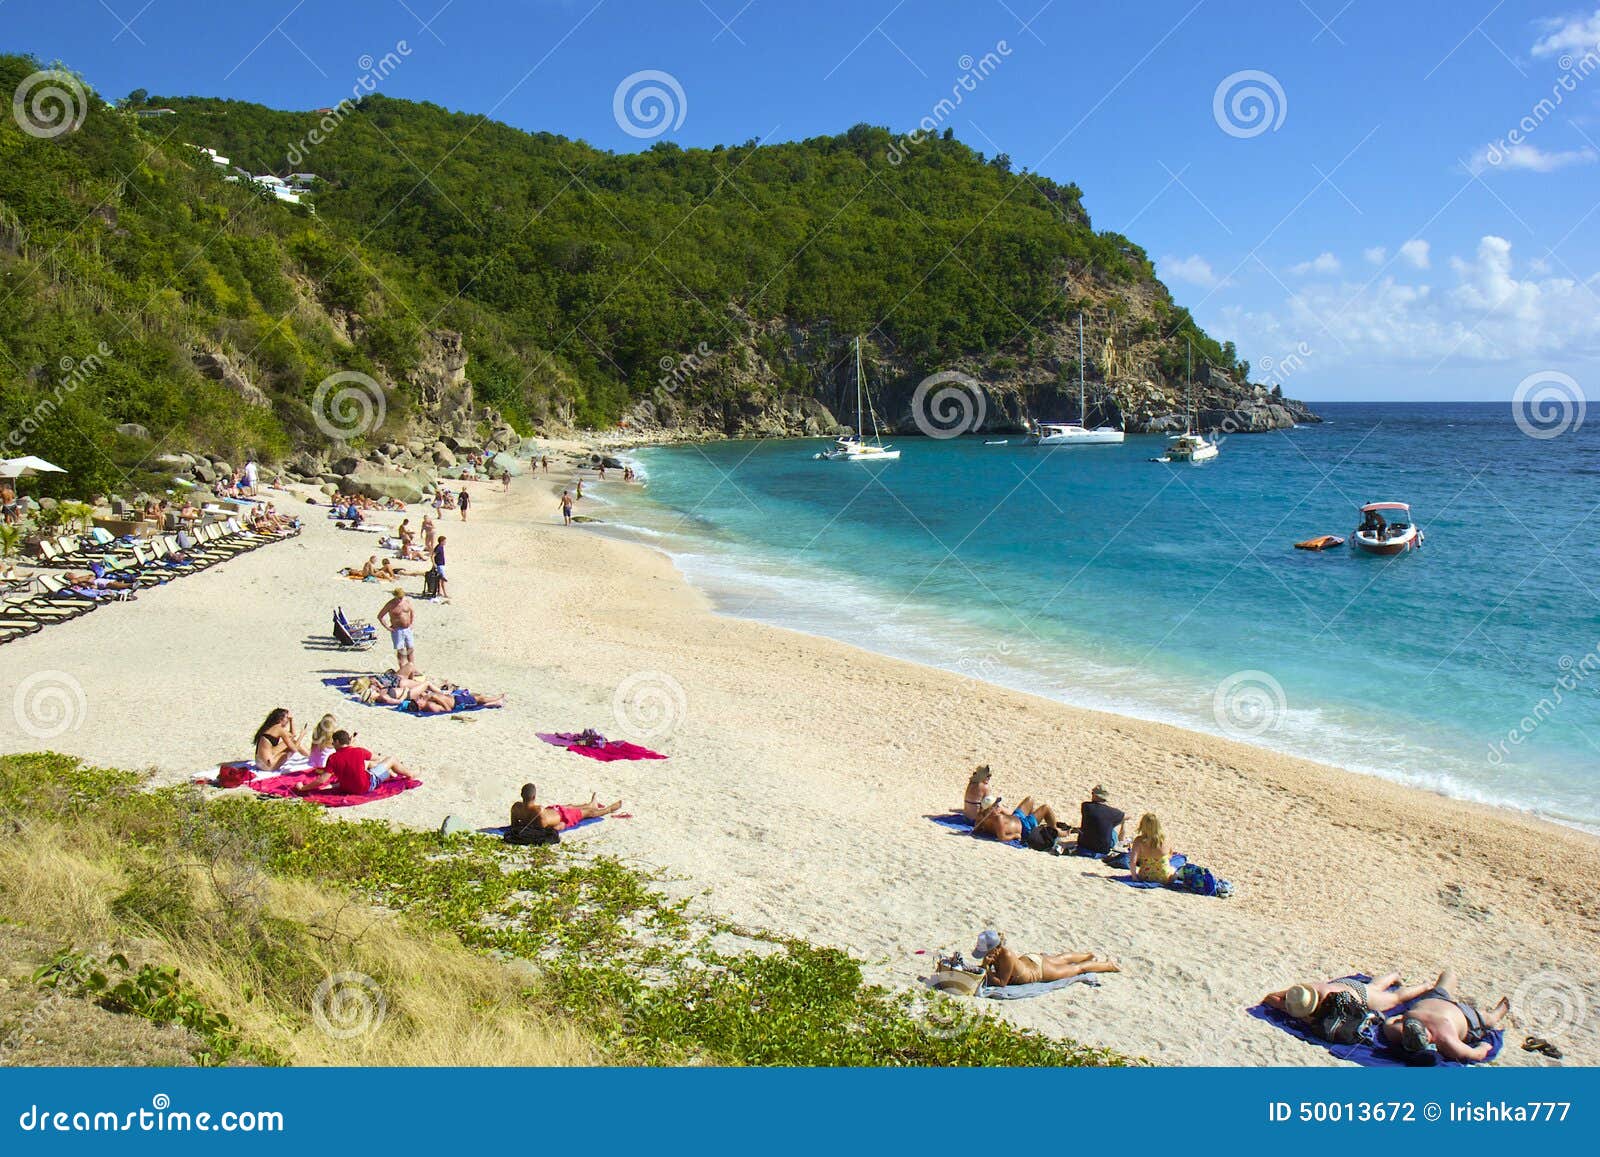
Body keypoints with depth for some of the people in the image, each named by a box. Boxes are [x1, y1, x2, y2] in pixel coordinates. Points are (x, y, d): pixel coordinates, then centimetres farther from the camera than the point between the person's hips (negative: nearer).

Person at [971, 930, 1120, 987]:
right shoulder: (992, 954, -22)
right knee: (1062, 959, 33)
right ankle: (1089, 955, 60)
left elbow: (1001, 983, -36)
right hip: (1027, 958, 6)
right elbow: (984, 971, -8)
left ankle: (1109, 965, 38)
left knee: (1077, 968, 17)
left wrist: (987, 970, -41)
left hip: (1039, 970, -6)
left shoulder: (1006, 956, -42)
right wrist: (986, 965, -28)